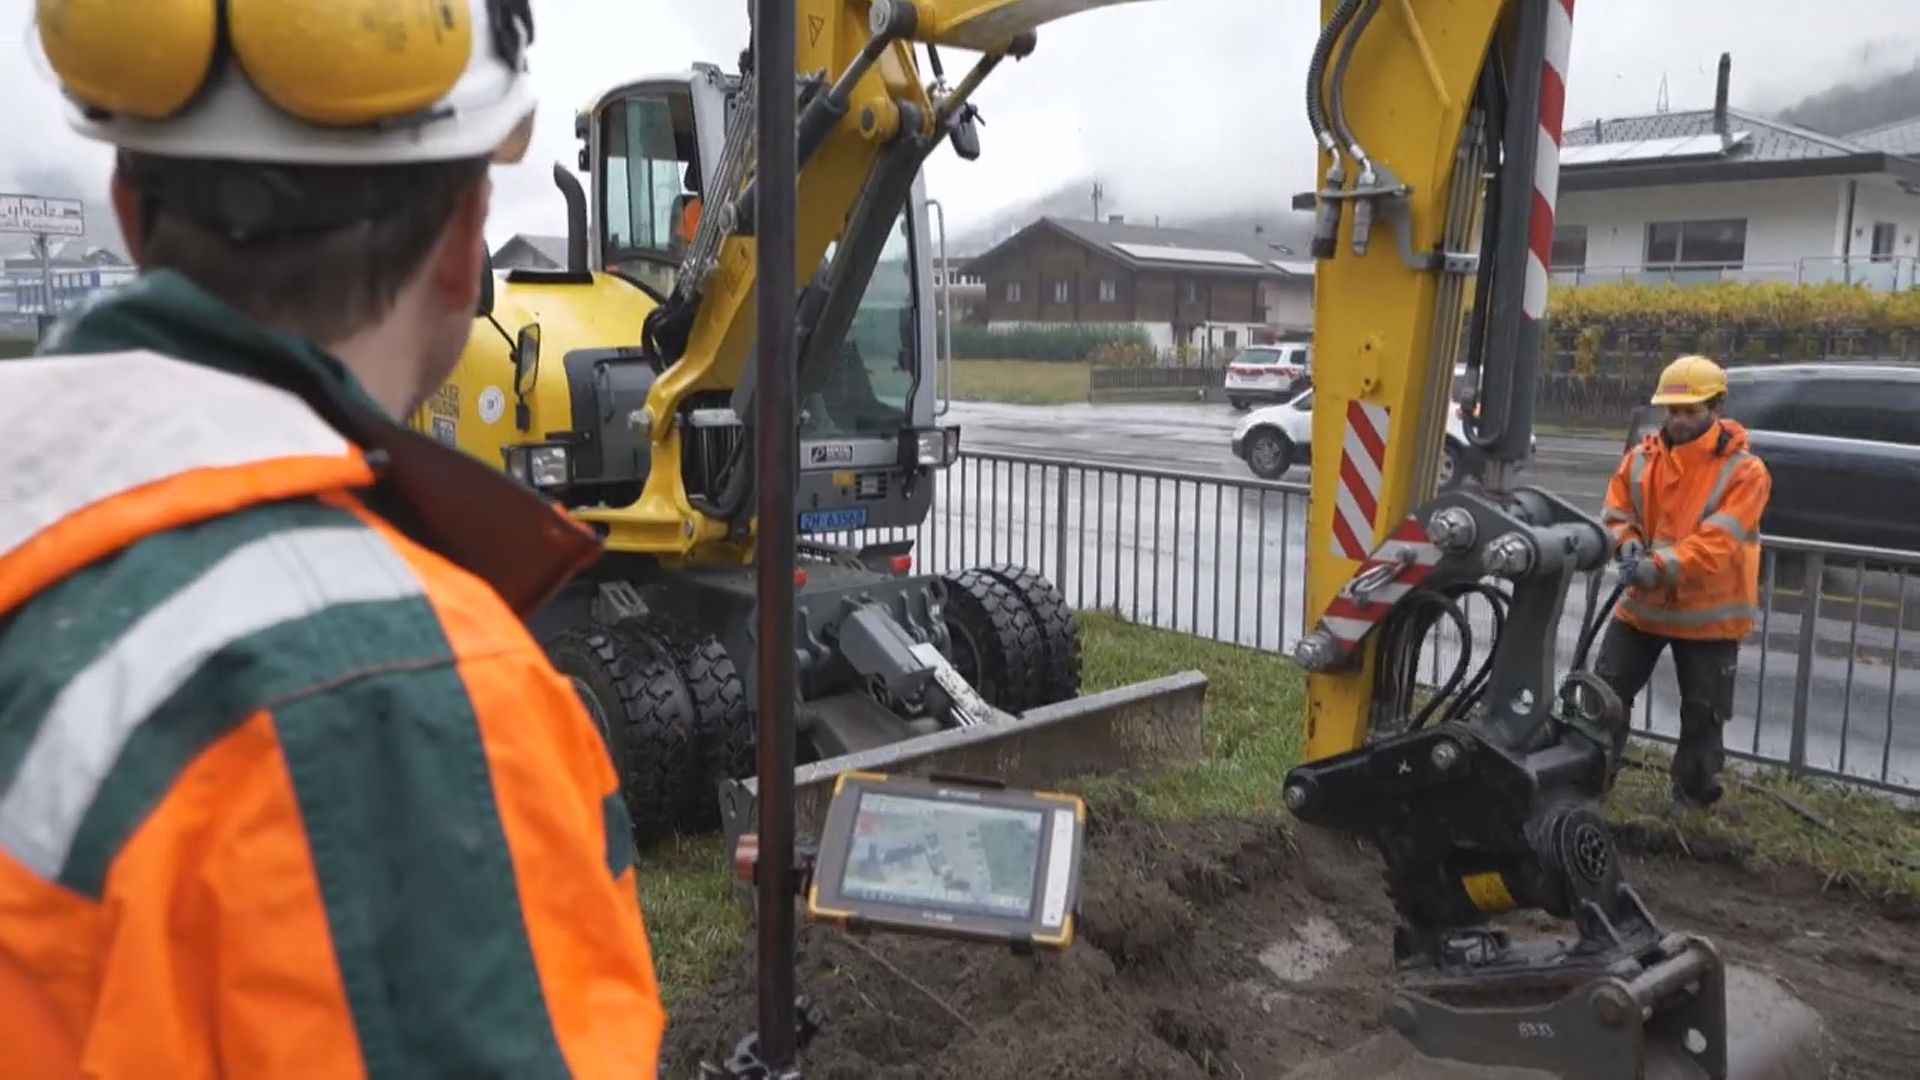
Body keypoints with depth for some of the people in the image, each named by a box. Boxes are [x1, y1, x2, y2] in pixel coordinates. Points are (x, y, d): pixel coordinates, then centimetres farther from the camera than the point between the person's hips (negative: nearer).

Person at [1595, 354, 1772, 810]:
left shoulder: (1744, 471, -15)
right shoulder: (1642, 457, -2)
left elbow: (1718, 541, -24)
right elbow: (1616, 513, 2)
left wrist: (1661, 567, -36)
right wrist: (1630, 550, -20)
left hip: (1709, 613, -3)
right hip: (1642, 604, 4)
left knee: (1703, 715, 9)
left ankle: (1693, 798, 25)